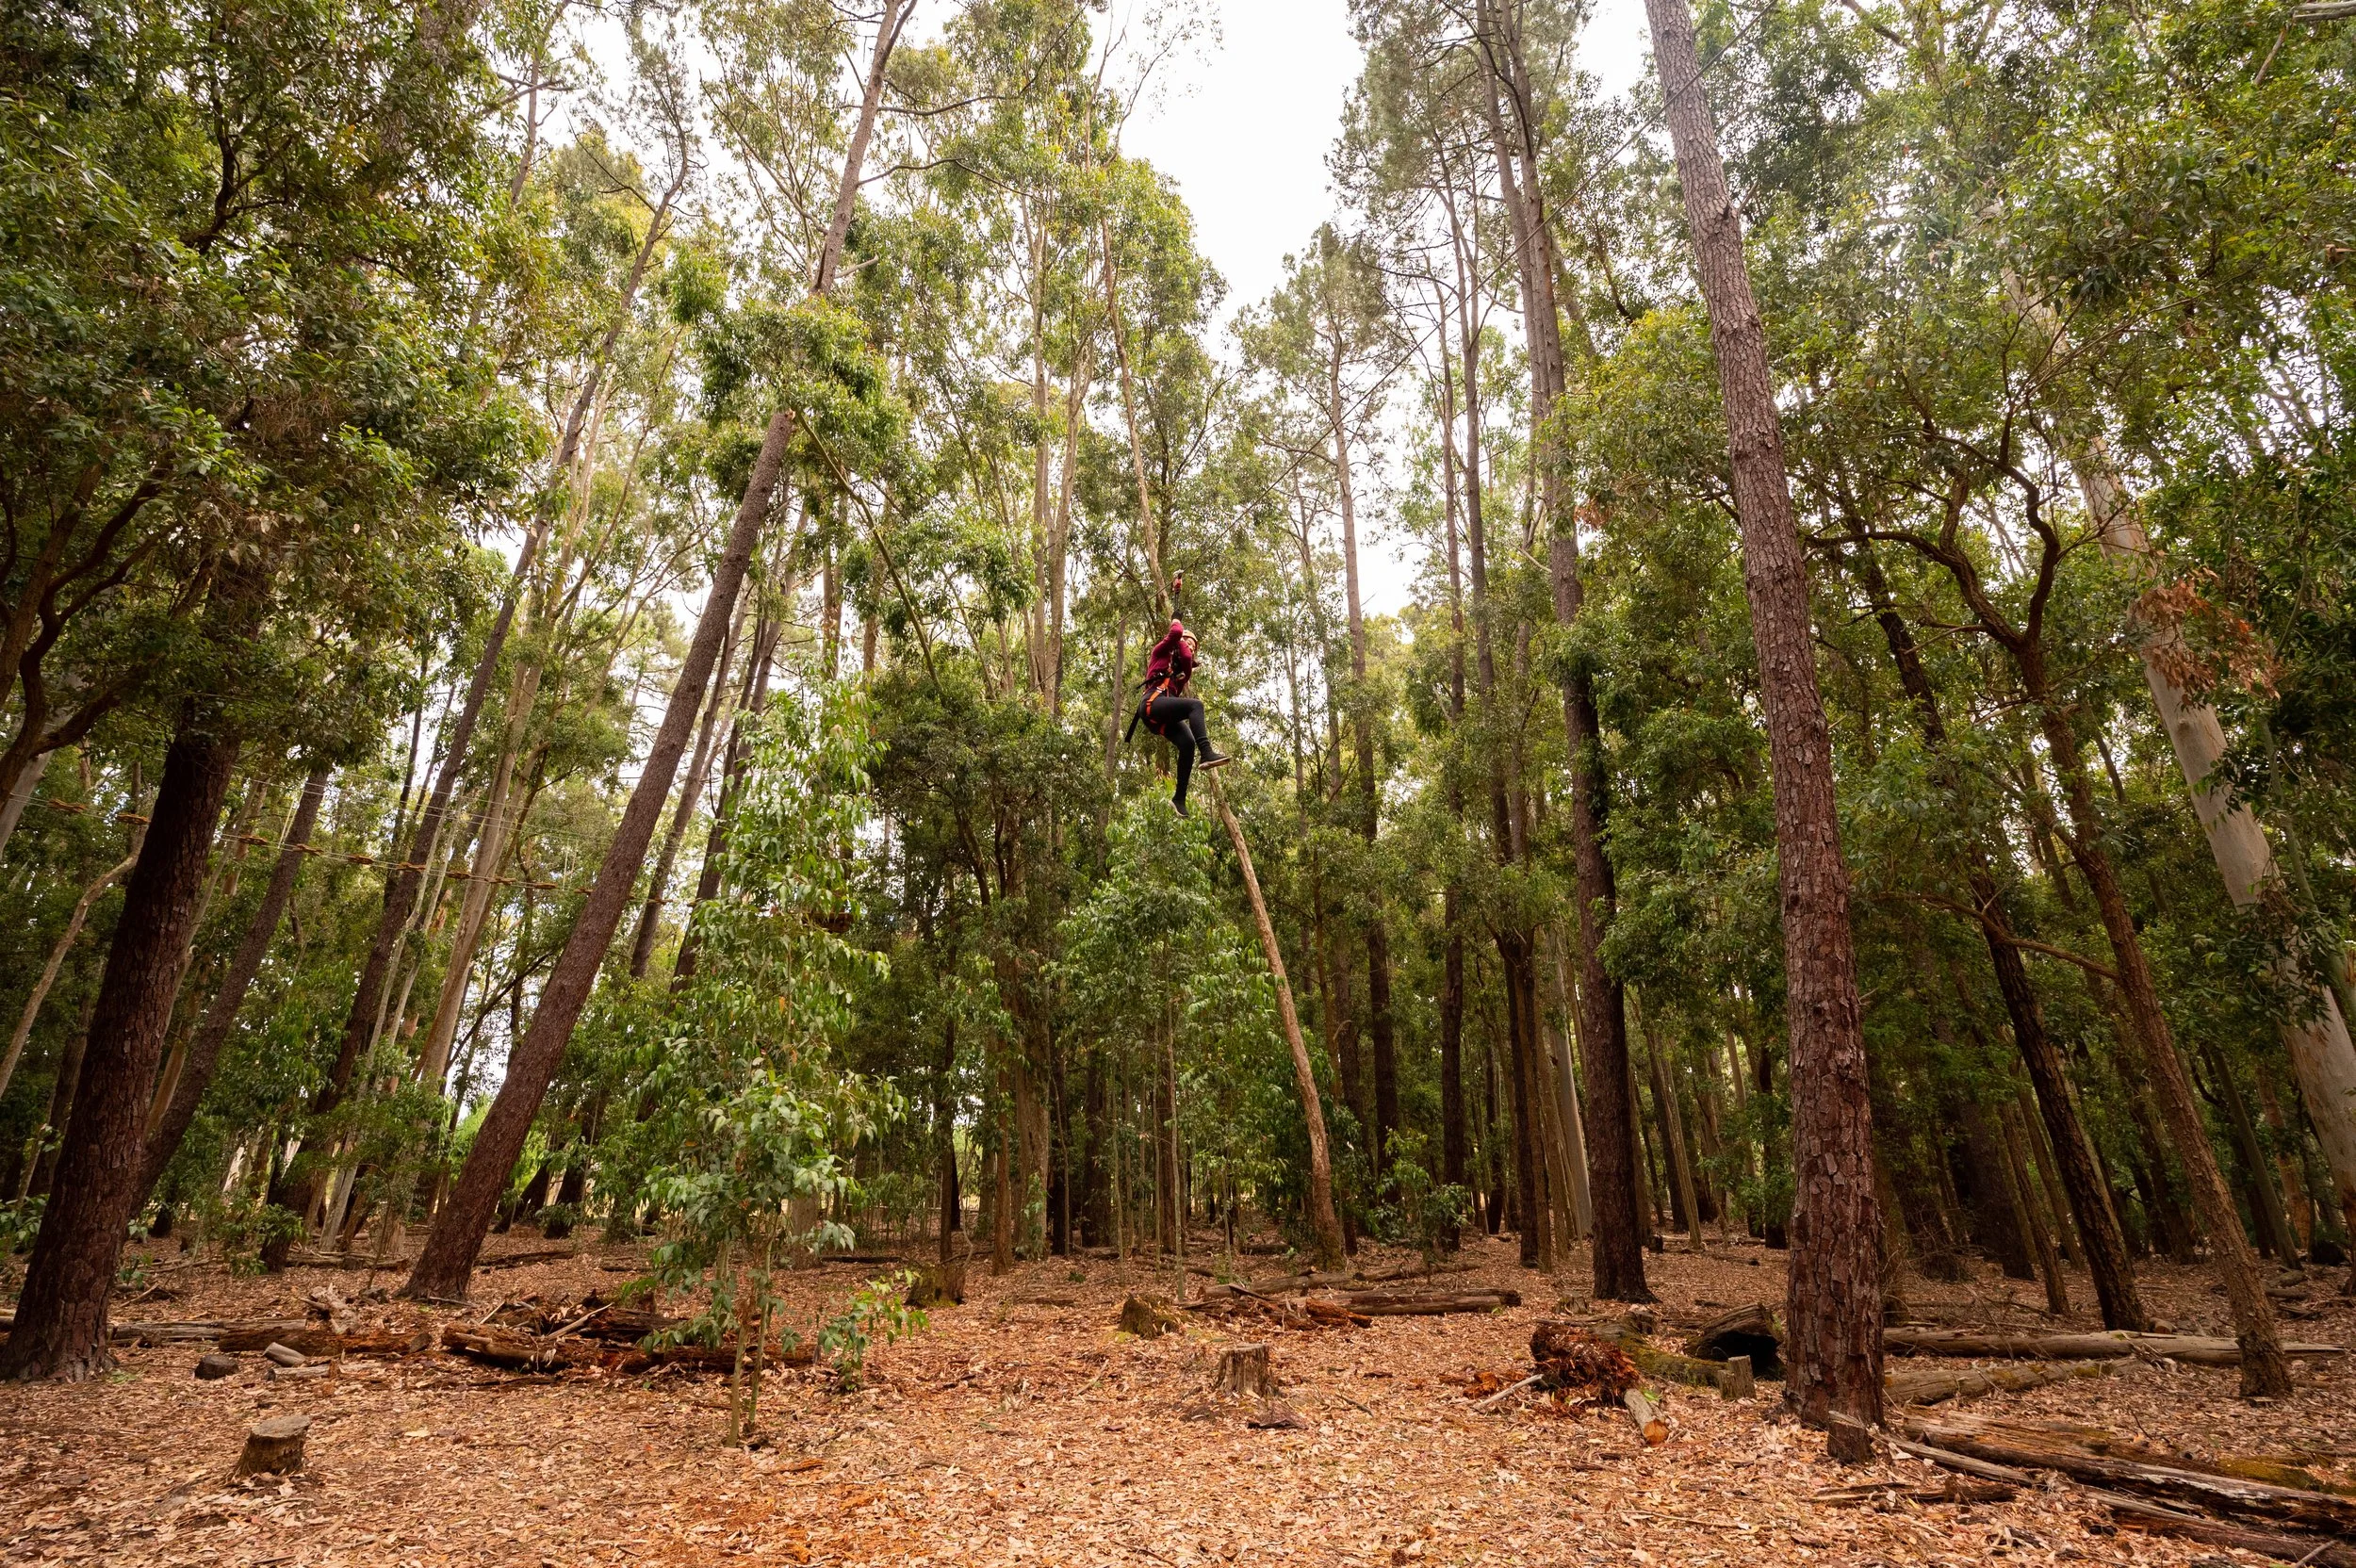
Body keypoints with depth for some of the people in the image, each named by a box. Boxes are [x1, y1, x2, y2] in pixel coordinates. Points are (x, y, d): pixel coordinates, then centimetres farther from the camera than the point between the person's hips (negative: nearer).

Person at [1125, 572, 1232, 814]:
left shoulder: (1181, 667, 34)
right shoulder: (1161, 652, 16)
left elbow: (1187, 658, 8)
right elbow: (1175, 634, -4)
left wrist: (1180, 640, 16)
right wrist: (1176, 624, 15)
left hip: (1164, 718, 7)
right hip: (1153, 703, -7)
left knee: (1188, 744, -16)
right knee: (1195, 704, -28)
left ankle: (1180, 798, -16)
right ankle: (1207, 753, -45)